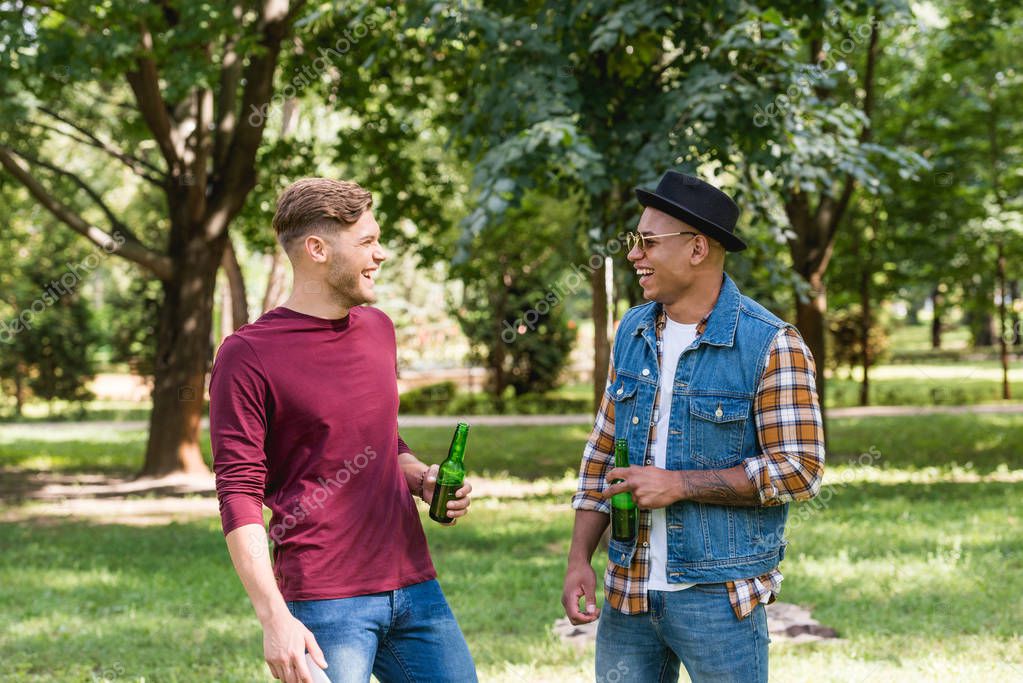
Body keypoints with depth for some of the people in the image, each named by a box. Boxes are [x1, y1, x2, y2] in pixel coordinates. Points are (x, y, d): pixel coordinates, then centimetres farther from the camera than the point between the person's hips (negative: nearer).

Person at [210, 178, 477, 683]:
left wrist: (423, 479, 5)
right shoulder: (247, 356, -8)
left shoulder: (378, 328, 13)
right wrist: (274, 619, -17)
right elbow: (238, 498, -10)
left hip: (414, 585, 6)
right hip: (325, 603, -6)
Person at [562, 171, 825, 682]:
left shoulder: (771, 345, -11)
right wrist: (579, 559, 5)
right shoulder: (632, 332, 8)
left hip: (720, 596, -5)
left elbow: (800, 469, -15)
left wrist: (679, 484, -18)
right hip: (628, 591, 6)